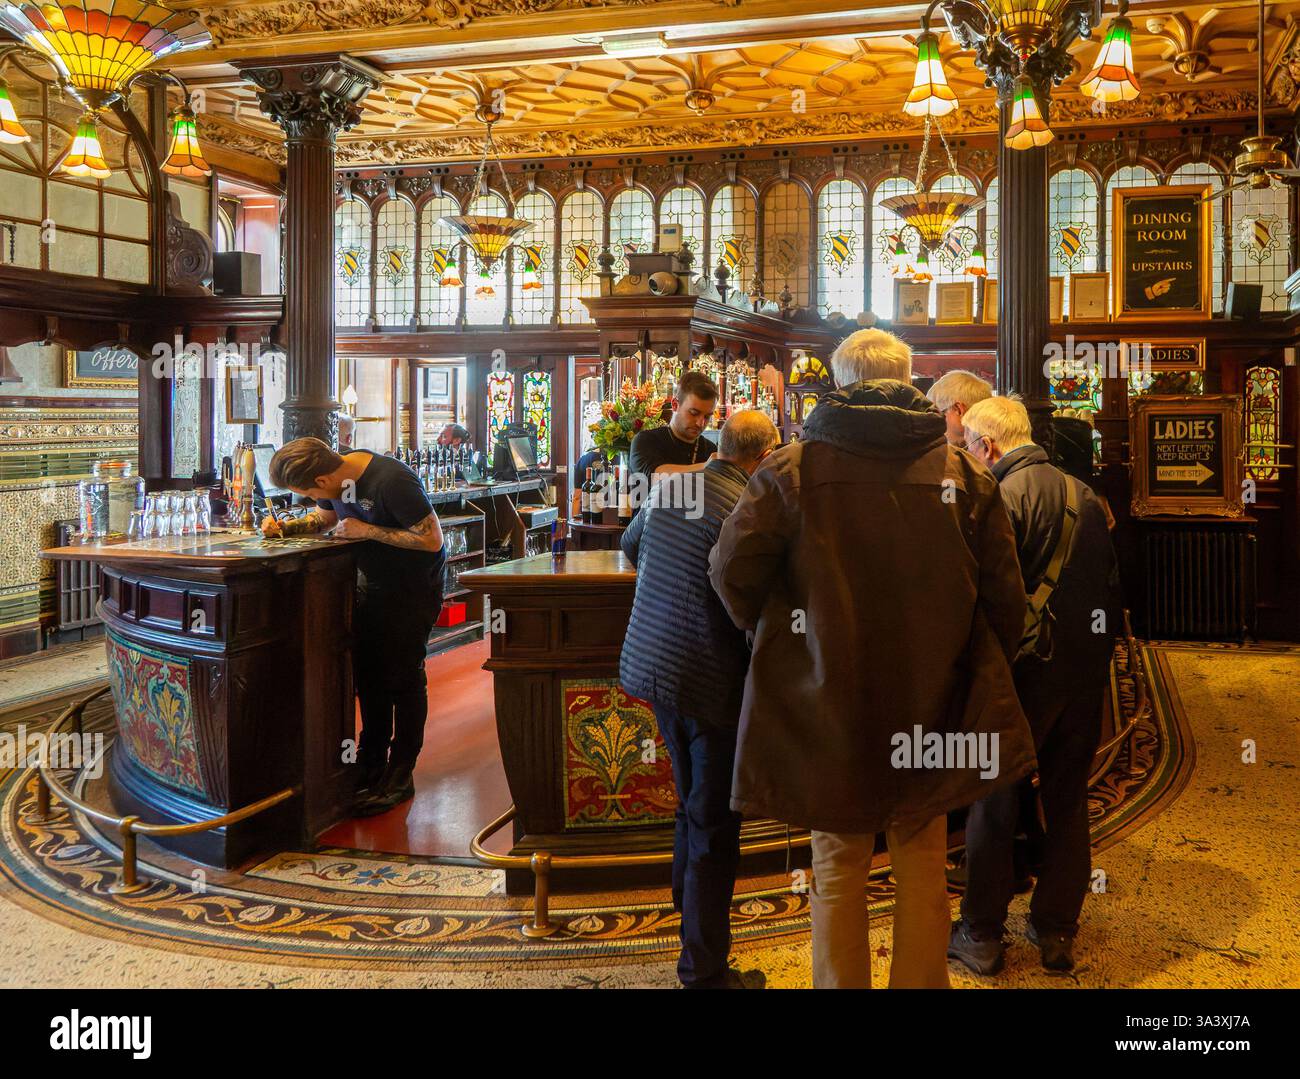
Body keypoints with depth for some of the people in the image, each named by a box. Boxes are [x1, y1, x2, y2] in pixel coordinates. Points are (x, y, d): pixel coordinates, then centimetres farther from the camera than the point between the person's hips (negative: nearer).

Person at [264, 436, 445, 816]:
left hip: (413, 585, -8)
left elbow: (432, 539, -28)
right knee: (368, 673, 11)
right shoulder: (340, 477, -5)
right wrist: (286, 527, -4)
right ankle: (371, 762, 24)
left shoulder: (391, 481, -30)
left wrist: (367, 531, -25)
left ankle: (400, 776, 7)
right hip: (372, 581, 8)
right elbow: (325, 517, 16)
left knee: (402, 677, -3)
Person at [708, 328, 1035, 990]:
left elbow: (733, 570, -14)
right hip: (931, 707, 2)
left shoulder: (792, 468, -7)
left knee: (837, 875, 13)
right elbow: (1004, 597, -2)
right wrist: (983, 675, 14)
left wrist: (769, 631, 5)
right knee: (922, 873, 15)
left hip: (827, 705, -1)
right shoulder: (963, 474, -1)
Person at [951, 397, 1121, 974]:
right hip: (1087, 667, 7)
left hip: (1026, 667, -6)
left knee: (994, 801, 7)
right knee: (1067, 801, 16)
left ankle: (982, 936, 17)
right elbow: (1111, 584, 12)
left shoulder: (1001, 499, -16)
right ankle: (1056, 932, 26)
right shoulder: (1083, 493, 7)